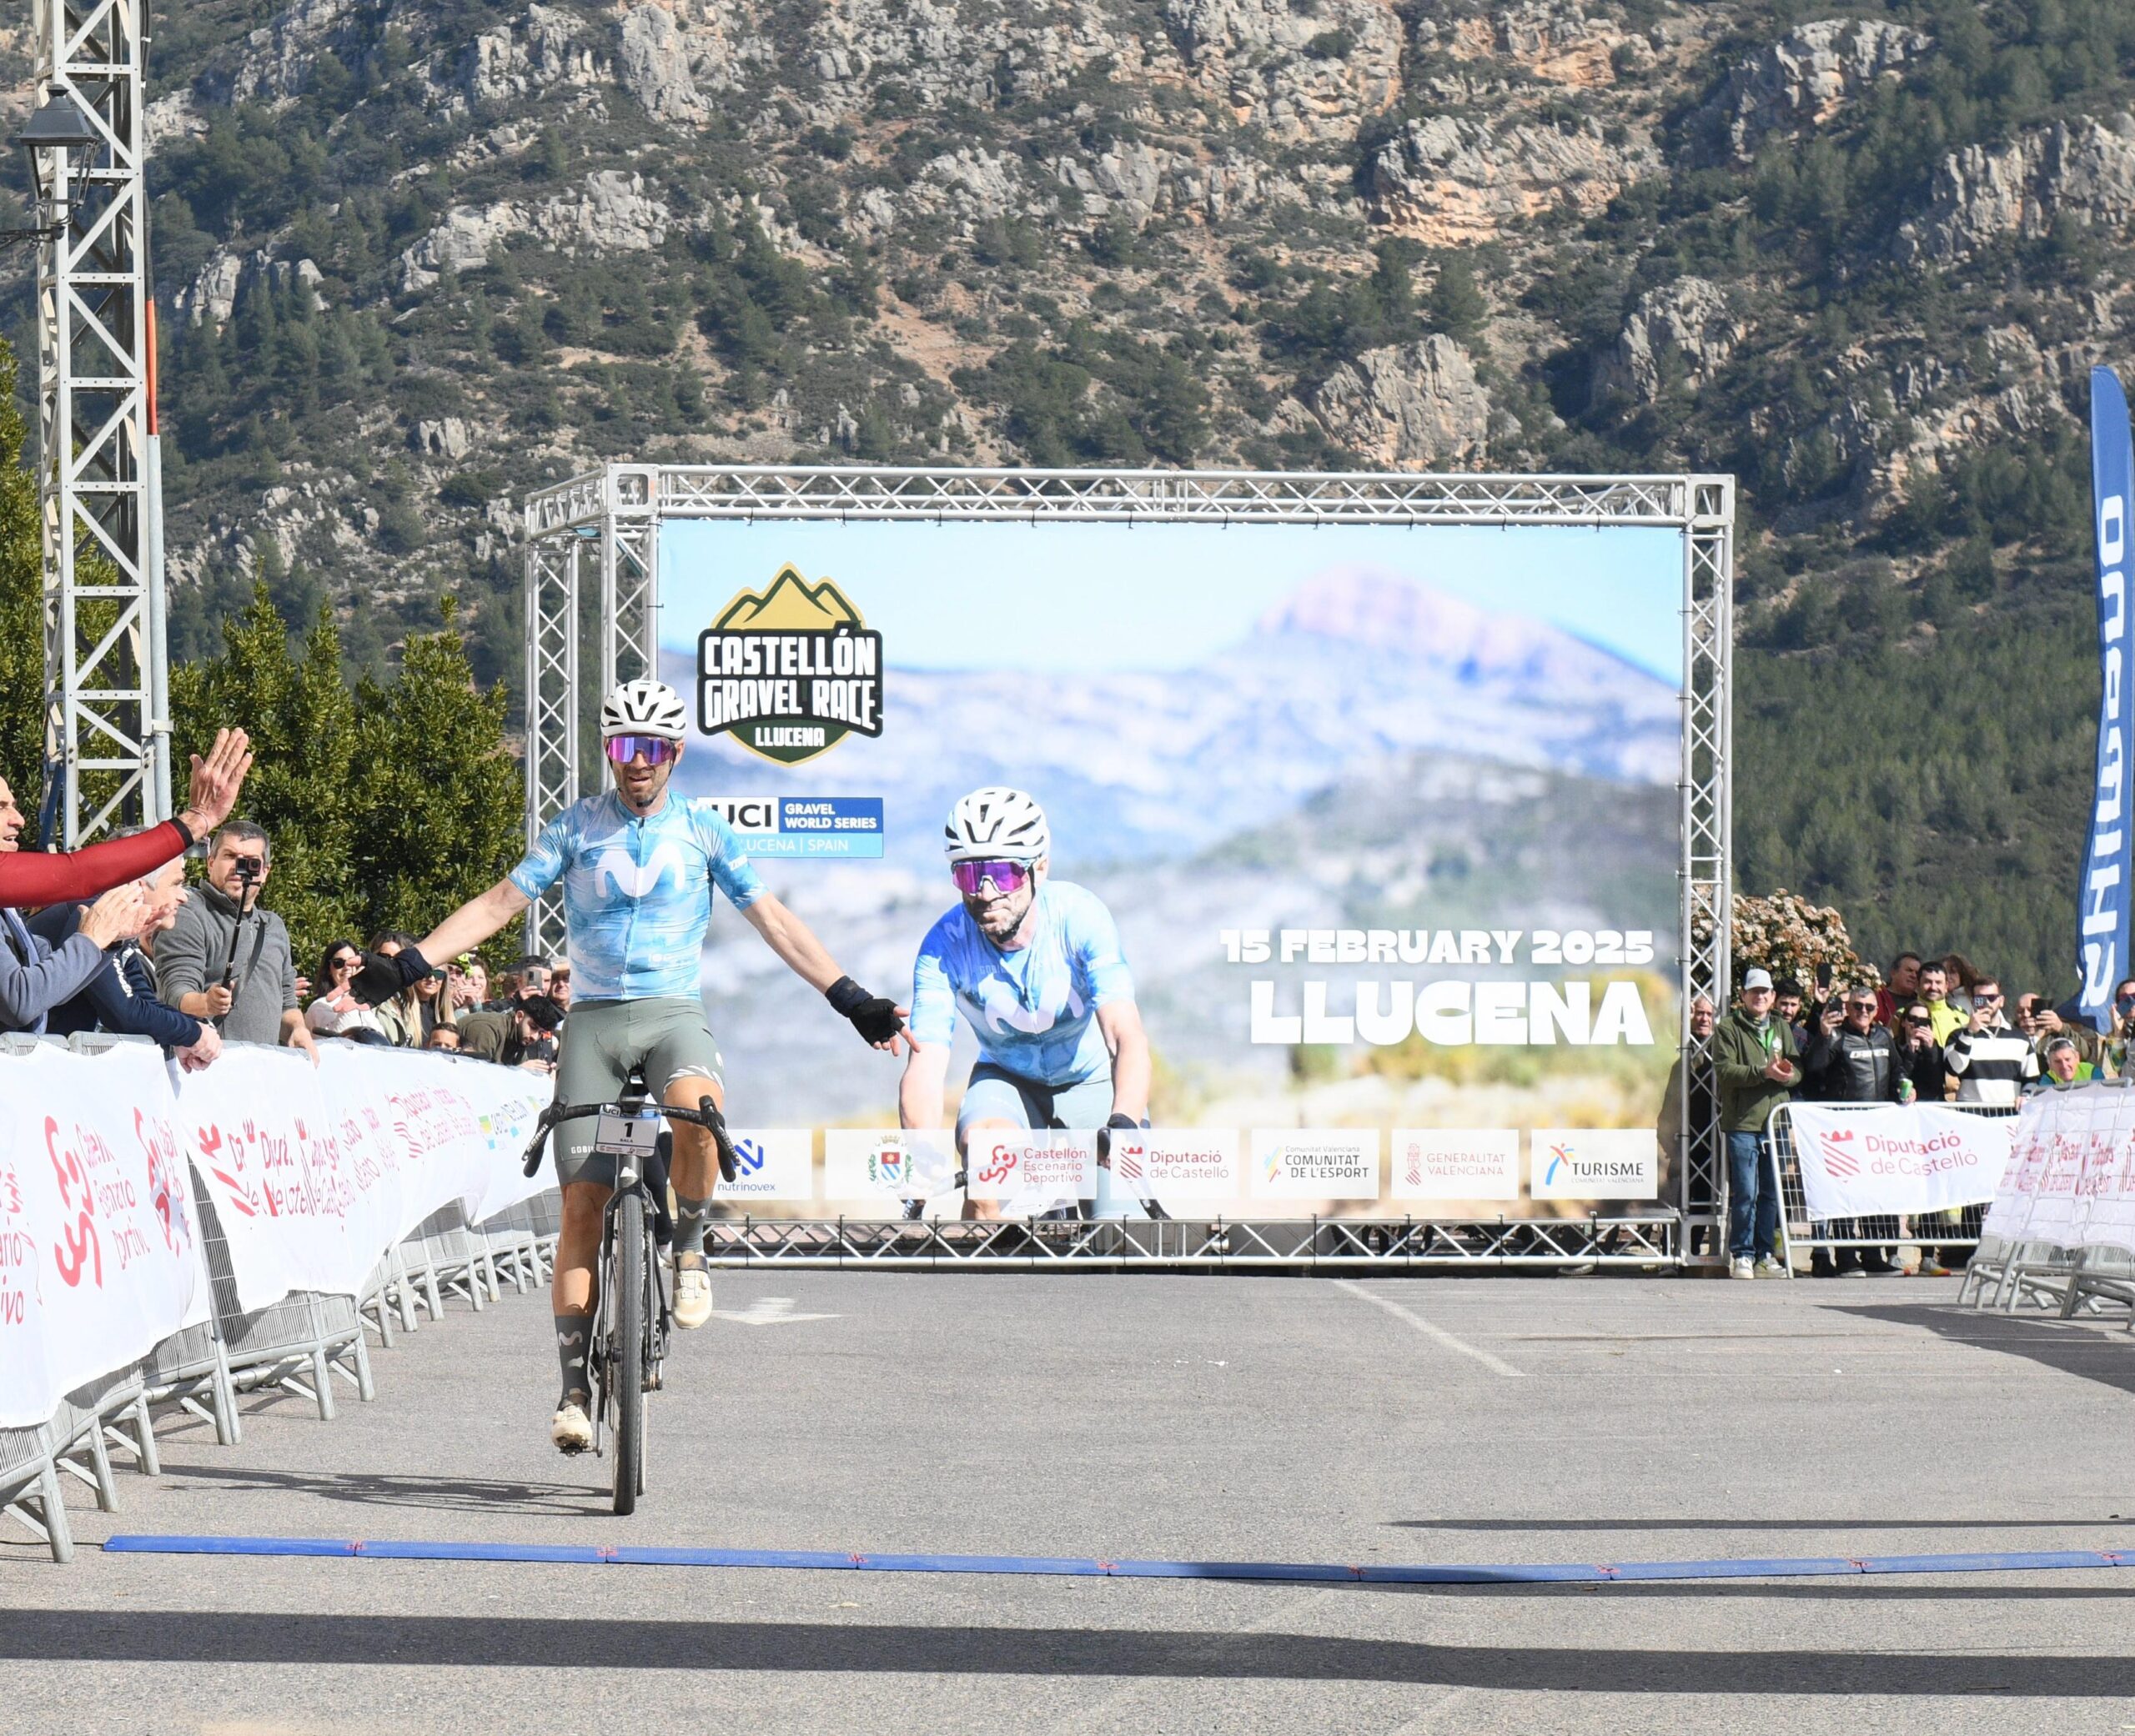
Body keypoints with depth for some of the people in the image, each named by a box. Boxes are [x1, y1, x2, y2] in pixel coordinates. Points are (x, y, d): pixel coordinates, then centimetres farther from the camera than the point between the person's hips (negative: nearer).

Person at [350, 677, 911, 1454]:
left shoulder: (704, 830, 5)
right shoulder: (576, 828, 6)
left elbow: (773, 921, 6)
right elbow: (499, 903, 4)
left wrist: (853, 1001, 0)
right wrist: (405, 966, -5)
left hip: (674, 1012, -1)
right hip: (594, 1018, 1)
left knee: (695, 1109, -36)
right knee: (583, 1201, -5)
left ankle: (689, 1247, -8)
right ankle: (574, 1384, -2)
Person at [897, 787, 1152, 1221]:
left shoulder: (1079, 915, -28)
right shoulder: (944, 946, -24)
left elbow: (1127, 1037, -37)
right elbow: (925, 1063, -31)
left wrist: (1123, 1125, -56)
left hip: (1092, 1079, 0)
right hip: (1008, 1078, 0)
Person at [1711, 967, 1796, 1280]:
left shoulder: (1782, 1028, 18)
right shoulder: (1729, 1029, 2)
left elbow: (1798, 1071, 13)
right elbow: (1724, 1070, -10)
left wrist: (1787, 1075, -10)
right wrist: (1763, 1072, -18)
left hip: (1776, 1121, 5)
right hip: (1743, 1122, -5)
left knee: (1772, 1194, 7)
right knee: (1745, 1193, -6)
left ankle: (1765, 1256, 13)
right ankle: (1742, 1255, 0)